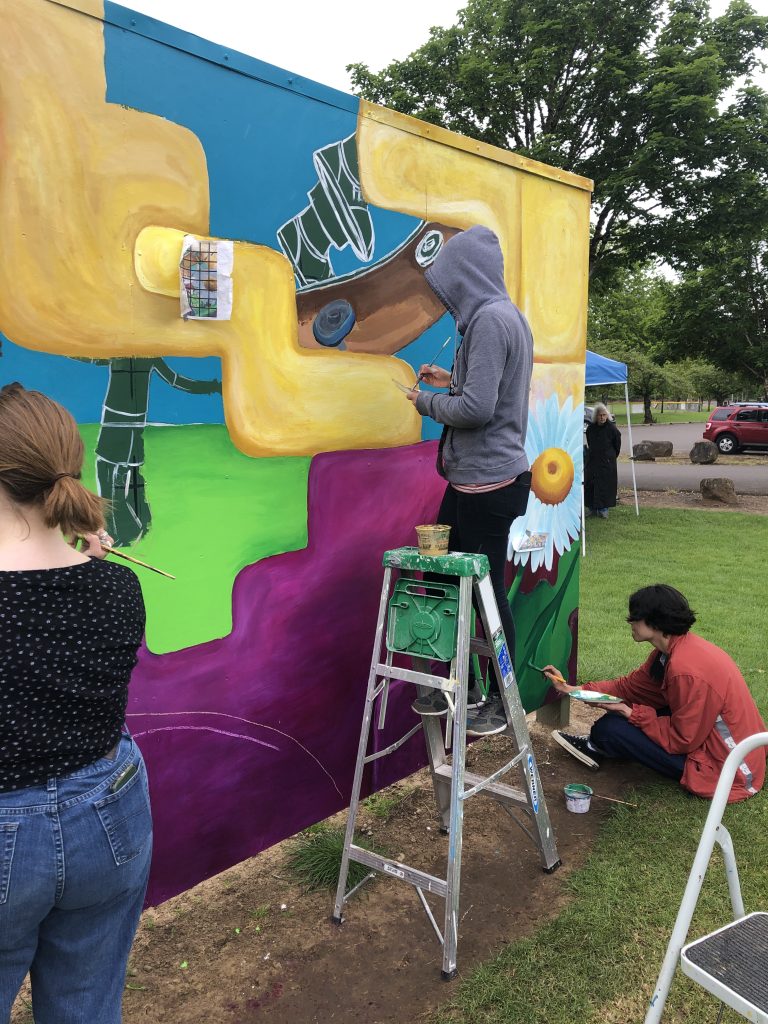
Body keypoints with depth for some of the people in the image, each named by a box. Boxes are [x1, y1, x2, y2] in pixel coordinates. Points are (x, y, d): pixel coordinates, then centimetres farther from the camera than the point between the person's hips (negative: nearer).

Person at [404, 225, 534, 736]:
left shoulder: (491, 319, -16)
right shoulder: (508, 315, 15)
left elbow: (477, 409, -24)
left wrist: (428, 402, -8)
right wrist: (451, 381, 18)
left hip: (488, 481, -10)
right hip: (472, 477, 10)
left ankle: (501, 702, 18)